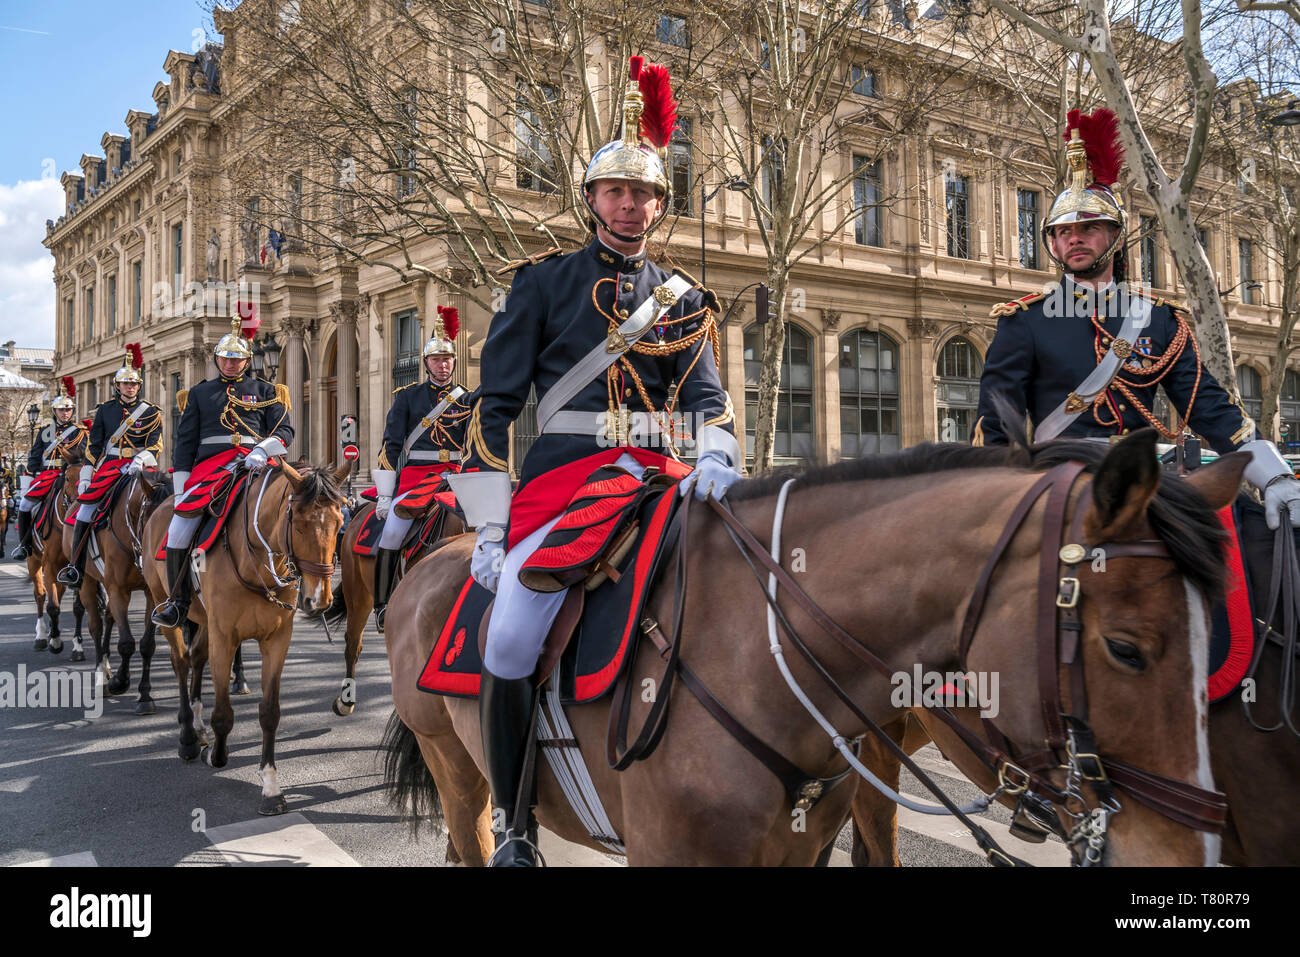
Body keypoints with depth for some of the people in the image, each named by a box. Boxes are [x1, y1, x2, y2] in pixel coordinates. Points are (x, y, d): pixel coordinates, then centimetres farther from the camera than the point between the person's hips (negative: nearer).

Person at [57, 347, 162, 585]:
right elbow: (94, 445, 13)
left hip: (140, 465, -2)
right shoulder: (106, 409, 14)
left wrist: (140, 460, -20)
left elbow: (156, 445, -1)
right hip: (110, 465, 2)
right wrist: (86, 476, 6)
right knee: (87, 506, -11)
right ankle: (75, 566, -3)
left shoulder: (151, 412, 7)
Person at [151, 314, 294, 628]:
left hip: (255, 461, -1)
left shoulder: (266, 391, 19)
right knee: (181, 517, -18)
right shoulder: (199, 394, 21)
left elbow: (285, 430, 7)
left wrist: (261, 451, -15)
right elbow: (185, 441, 16)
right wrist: (180, 491, 7)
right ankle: (177, 600, -6)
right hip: (211, 464, 1)